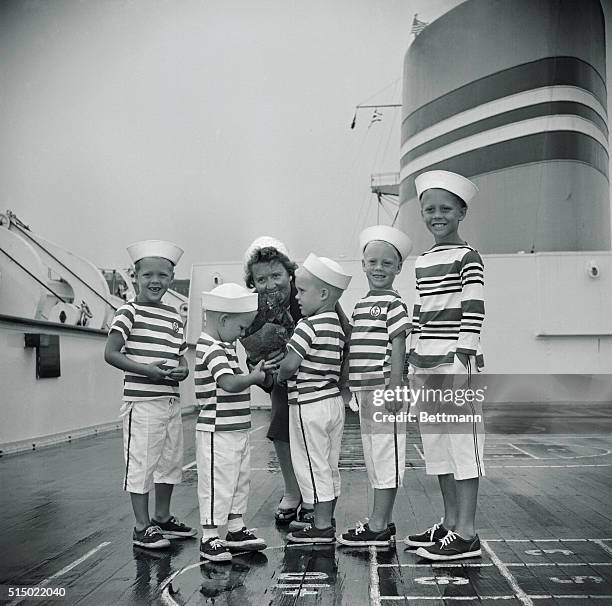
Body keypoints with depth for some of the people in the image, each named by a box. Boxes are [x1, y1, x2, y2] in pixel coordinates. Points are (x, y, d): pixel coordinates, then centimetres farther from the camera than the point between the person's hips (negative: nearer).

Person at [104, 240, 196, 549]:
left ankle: (162, 519, 31)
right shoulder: (129, 311, -7)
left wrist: (182, 370, -5)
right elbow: (110, 353, -14)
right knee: (142, 462, 0)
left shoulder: (174, 317, 12)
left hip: (171, 400, 7)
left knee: (171, 460, 16)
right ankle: (142, 527, 12)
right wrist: (146, 369, -23)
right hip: (142, 400, -7)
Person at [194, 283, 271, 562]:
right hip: (218, 432, -11)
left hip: (237, 429, 11)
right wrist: (255, 377, -20)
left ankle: (236, 531, 30)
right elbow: (230, 384, -32)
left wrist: (254, 372, 6)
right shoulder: (211, 349, -20)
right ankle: (209, 539, 11)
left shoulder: (223, 346, 13)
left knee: (239, 480, 18)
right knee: (217, 483, -1)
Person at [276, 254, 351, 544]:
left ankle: (321, 528, 9)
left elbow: (289, 364, -23)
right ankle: (325, 522, 25)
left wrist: (280, 376, -2)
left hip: (308, 405, -9)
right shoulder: (336, 325, 8)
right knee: (329, 466, 15)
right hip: (333, 400, 9)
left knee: (314, 467, 1)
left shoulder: (308, 325, -18)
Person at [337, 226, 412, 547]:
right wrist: (350, 387, 19)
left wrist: (394, 389, -19)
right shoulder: (360, 304, 16)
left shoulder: (393, 304, -8)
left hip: (384, 391, -9)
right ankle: (382, 522, 25)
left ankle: (379, 526, 5)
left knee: (385, 455, -2)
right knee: (373, 456, 14)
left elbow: (398, 348, -13)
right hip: (364, 391, 9)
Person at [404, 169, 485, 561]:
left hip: (456, 362, -8)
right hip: (425, 363, 8)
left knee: (463, 443, -2)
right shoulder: (423, 262, 15)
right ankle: (450, 523, 25)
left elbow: (474, 313, -13)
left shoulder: (468, 258, -6)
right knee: (436, 446, 13)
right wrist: (413, 360, 14)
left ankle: (466, 534, 5)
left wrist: (464, 360, -17)